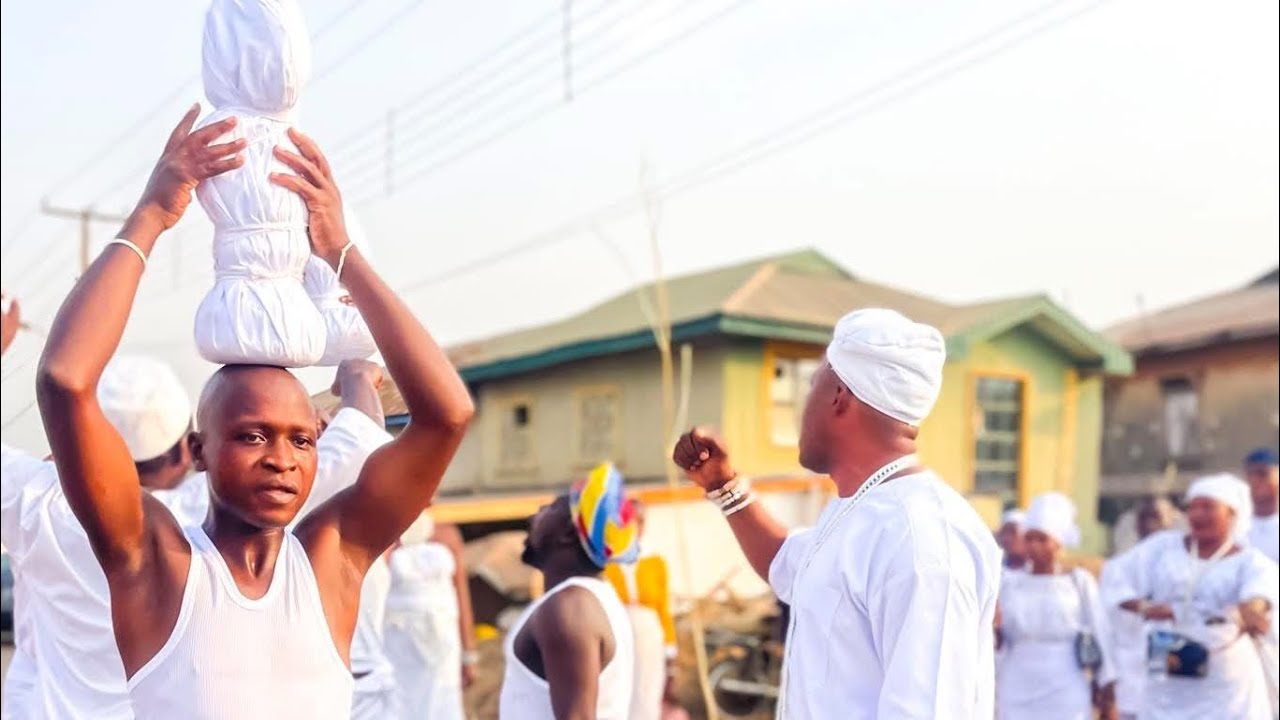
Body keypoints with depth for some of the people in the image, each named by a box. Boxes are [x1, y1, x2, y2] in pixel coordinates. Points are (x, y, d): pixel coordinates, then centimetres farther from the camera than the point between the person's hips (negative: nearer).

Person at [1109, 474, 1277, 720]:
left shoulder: (1251, 562, -3)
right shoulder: (1162, 547, 3)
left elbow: (1258, 593, -25)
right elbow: (1125, 589, 2)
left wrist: (1250, 613, -49)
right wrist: (1143, 607, -20)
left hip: (1227, 689, -2)